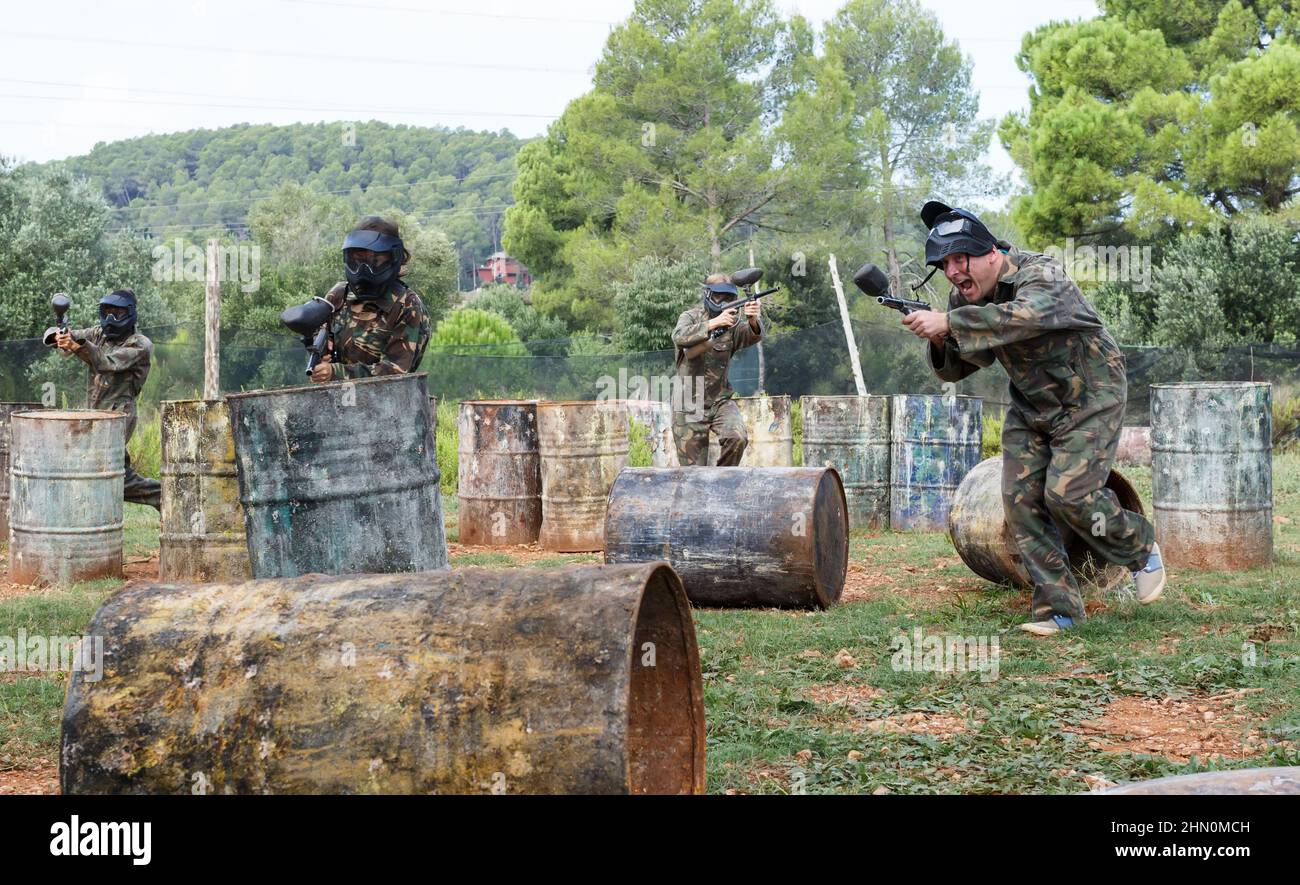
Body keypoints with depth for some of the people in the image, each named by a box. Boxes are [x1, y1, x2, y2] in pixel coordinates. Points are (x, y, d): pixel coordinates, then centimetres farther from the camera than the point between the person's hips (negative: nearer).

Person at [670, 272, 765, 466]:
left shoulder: (732, 324, 1)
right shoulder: (691, 317, -3)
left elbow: (752, 336, -19)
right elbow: (680, 338, -25)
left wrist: (753, 320, -42)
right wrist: (714, 323, -36)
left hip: (720, 401, 2)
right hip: (689, 406, -1)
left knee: (738, 437, -25)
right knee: (693, 471, -2)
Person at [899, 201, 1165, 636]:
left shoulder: (1041, 275, -27)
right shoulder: (964, 298, -4)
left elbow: (1025, 315, -50)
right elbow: (954, 370, 0)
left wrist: (948, 323, -49)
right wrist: (939, 340, -23)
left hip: (1089, 397, -7)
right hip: (1030, 406, 7)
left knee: (1068, 494, -17)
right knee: (1020, 498, -5)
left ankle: (1142, 549, 12)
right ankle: (1057, 607, 2)